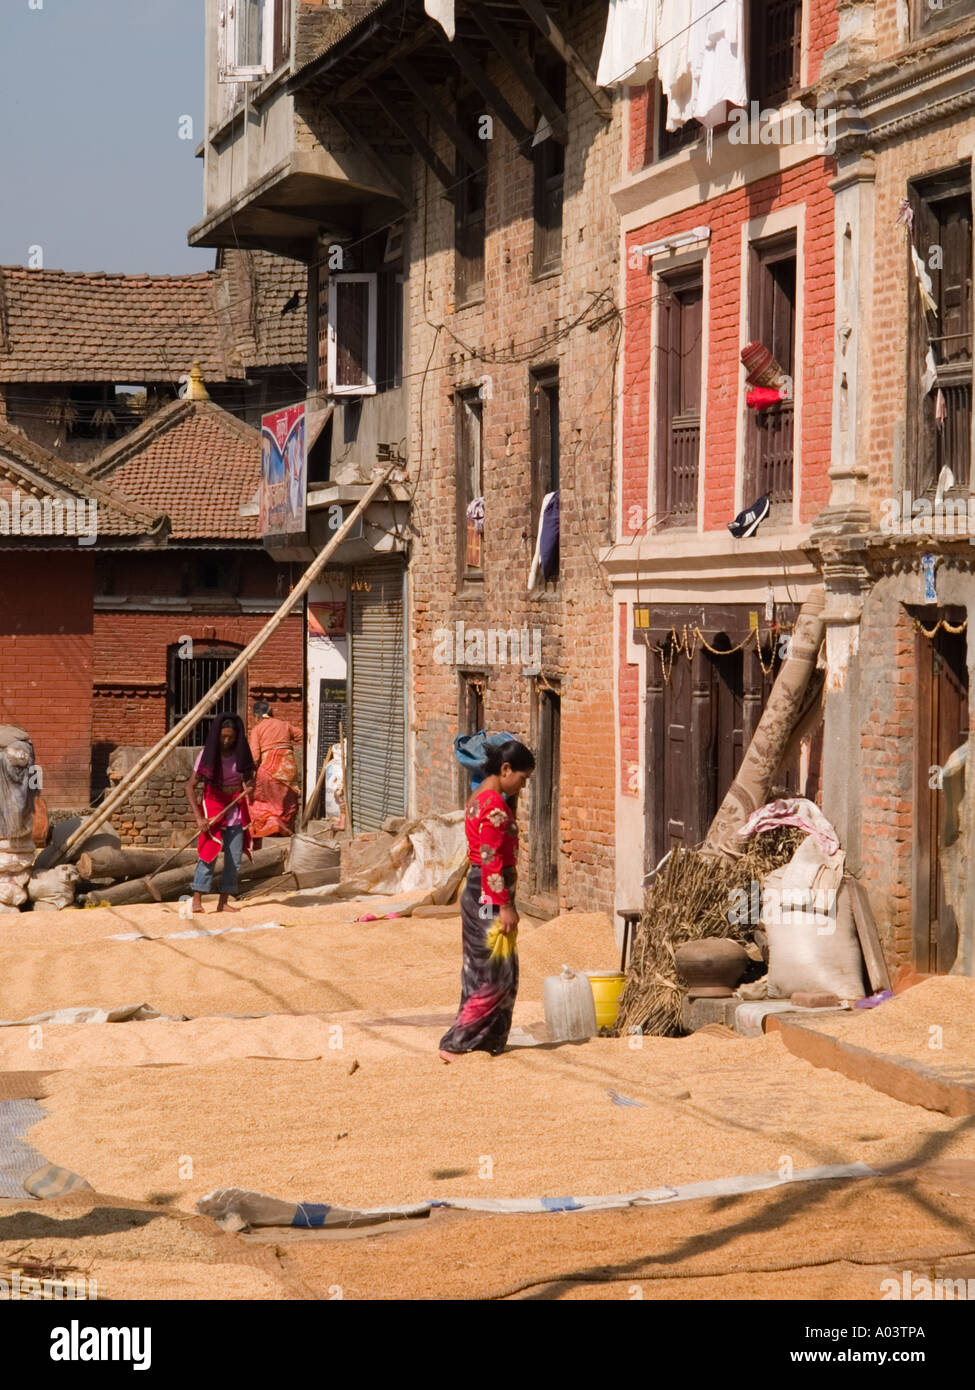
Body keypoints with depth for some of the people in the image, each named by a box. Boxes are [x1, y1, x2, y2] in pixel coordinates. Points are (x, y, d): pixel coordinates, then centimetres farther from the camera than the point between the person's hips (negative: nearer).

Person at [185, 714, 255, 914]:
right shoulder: (208, 754, -10)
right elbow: (191, 786, -11)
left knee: (234, 858, 1)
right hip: (213, 805, -4)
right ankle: (196, 901, -15)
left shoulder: (240, 754, -1)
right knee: (209, 852, -14)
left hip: (236, 808, 4)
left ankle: (223, 901, 8)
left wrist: (249, 787, -15)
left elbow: (248, 778, 11)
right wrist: (199, 817, -20)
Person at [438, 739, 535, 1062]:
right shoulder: (494, 805, -19)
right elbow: (492, 861, -21)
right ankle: (453, 1044, -6)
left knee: (481, 973, 14)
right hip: (490, 898, -10)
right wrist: (505, 906, -19)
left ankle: (484, 1043, 19)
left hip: (477, 892, 10)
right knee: (497, 977, -5)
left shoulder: (480, 798, 12)